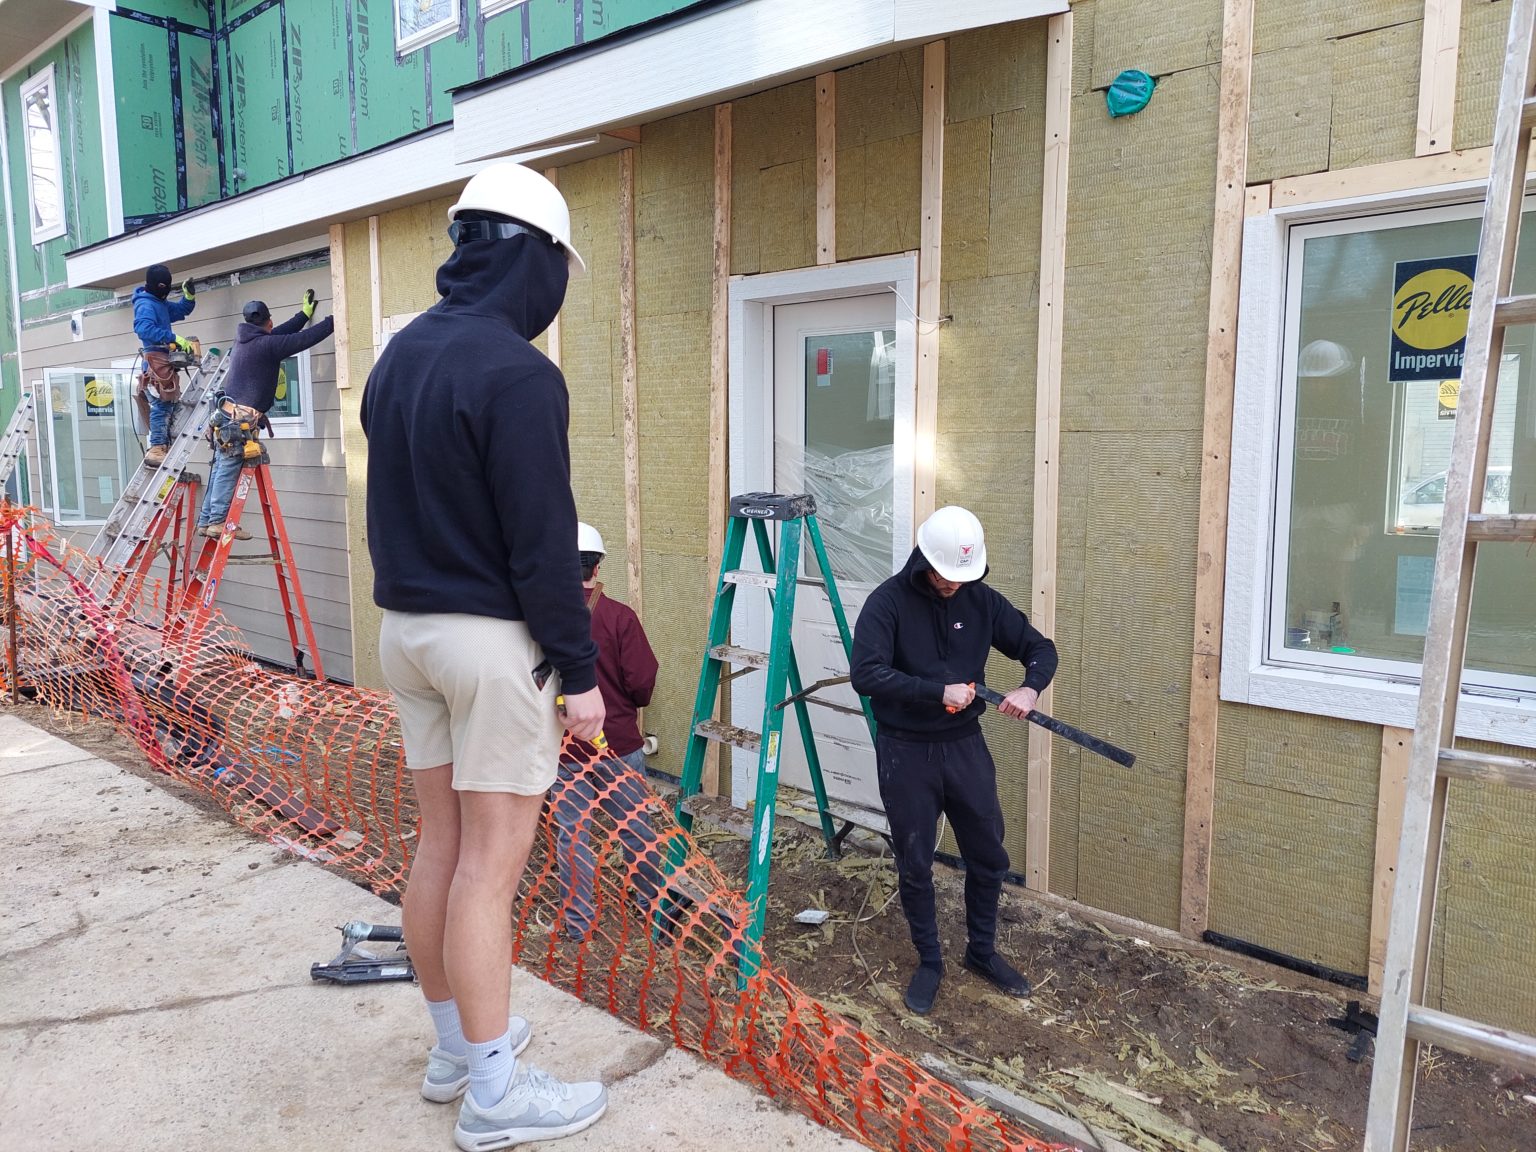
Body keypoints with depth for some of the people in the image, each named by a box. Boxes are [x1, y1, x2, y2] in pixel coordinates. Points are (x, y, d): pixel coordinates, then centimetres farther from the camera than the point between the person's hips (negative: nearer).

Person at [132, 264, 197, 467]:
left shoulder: (161, 304, 20)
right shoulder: (145, 304, -9)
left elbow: (183, 310, 33)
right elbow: (144, 328, -26)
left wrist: (189, 295, 13)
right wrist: (174, 339, -32)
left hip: (165, 359, 10)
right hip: (156, 357, -10)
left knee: (168, 405, 10)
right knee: (162, 405, -15)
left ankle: (165, 448, 13)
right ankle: (156, 449, -18)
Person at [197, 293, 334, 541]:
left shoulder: (243, 340, 15)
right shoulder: (266, 344, -9)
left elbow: (279, 334, 26)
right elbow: (304, 339, -7)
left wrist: (305, 314, 34)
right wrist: (332, 322, 5)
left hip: (227, 415, 9)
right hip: (241, 419, -9)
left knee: (220, 469, 10)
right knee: (228, 470, -9)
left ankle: (206, 520, 13)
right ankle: (218, 521, -8)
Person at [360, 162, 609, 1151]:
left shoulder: (400, 355, 10)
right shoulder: (516, 375, -17)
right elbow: (544, 546, -19)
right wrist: (581, 672, -12)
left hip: (404, 629, 9)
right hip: (491, 637, -9)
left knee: (441, 843, 16)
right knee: (491, 863, -1)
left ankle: (454, 1046, 31)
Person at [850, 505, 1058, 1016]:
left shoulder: (981, 599, -3)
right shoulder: (889, 601, -14)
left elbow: (1040, 648, 3)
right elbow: (866, 675, -24)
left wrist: (1030, 687, -18)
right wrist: (938, 691, -30)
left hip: (965, 745, 4)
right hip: (906, 752, -3)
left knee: (989, 857, 13)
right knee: (915, 866, 8)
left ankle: (982, 952, 36)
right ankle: (929, 963, 30)